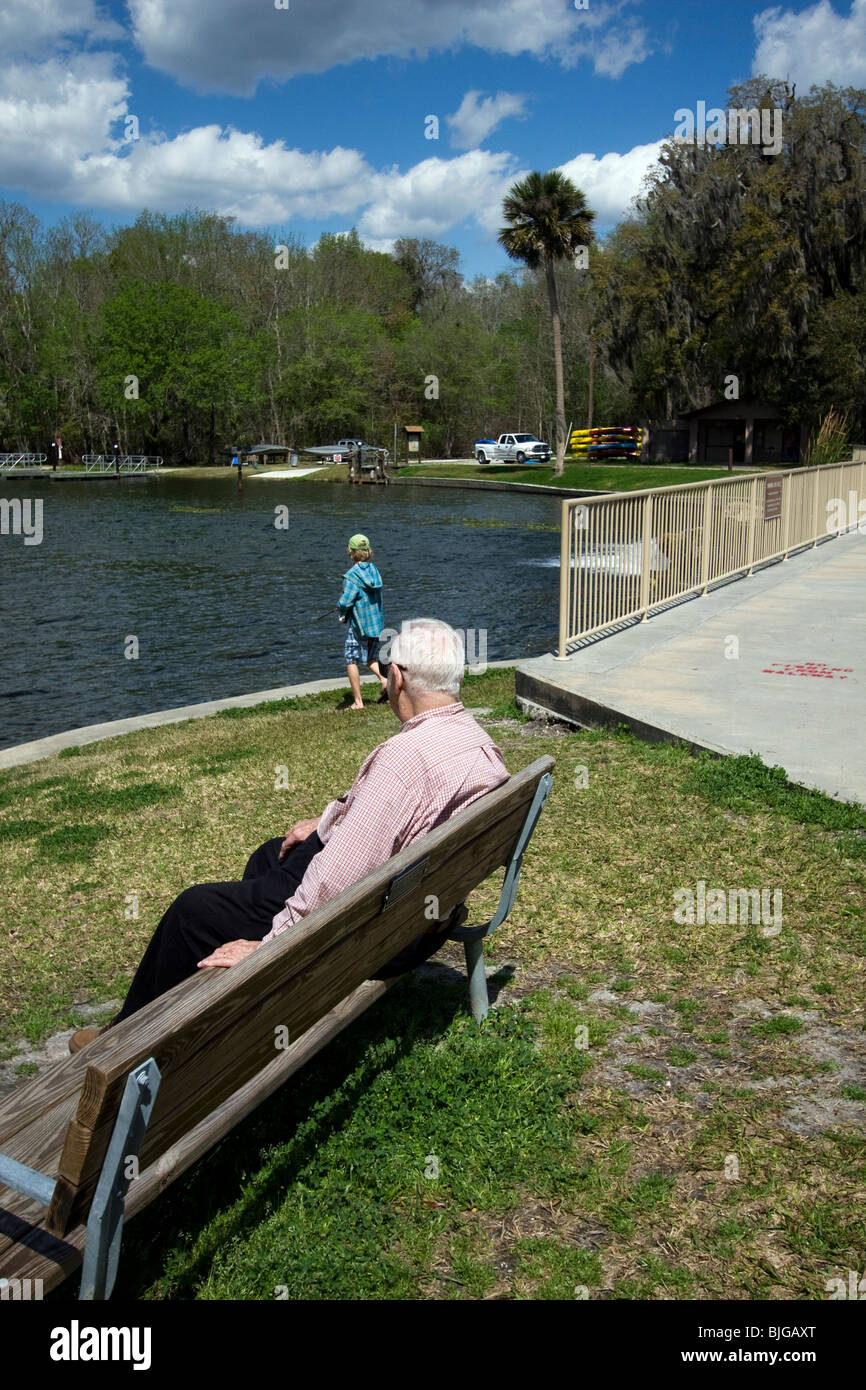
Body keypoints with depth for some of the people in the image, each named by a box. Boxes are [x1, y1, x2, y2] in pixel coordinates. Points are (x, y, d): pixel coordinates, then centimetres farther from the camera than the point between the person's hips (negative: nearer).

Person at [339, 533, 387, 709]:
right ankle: (385, 680, -1)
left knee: (351, 660, 5)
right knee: (370, 657, 23)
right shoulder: (374, 570, 3)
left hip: (358, 623, -7)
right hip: (376, 622, 7)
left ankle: (358, 701, 6)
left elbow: (345, 602, -26)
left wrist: (342, 613, -2)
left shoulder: (352, 575, -19)